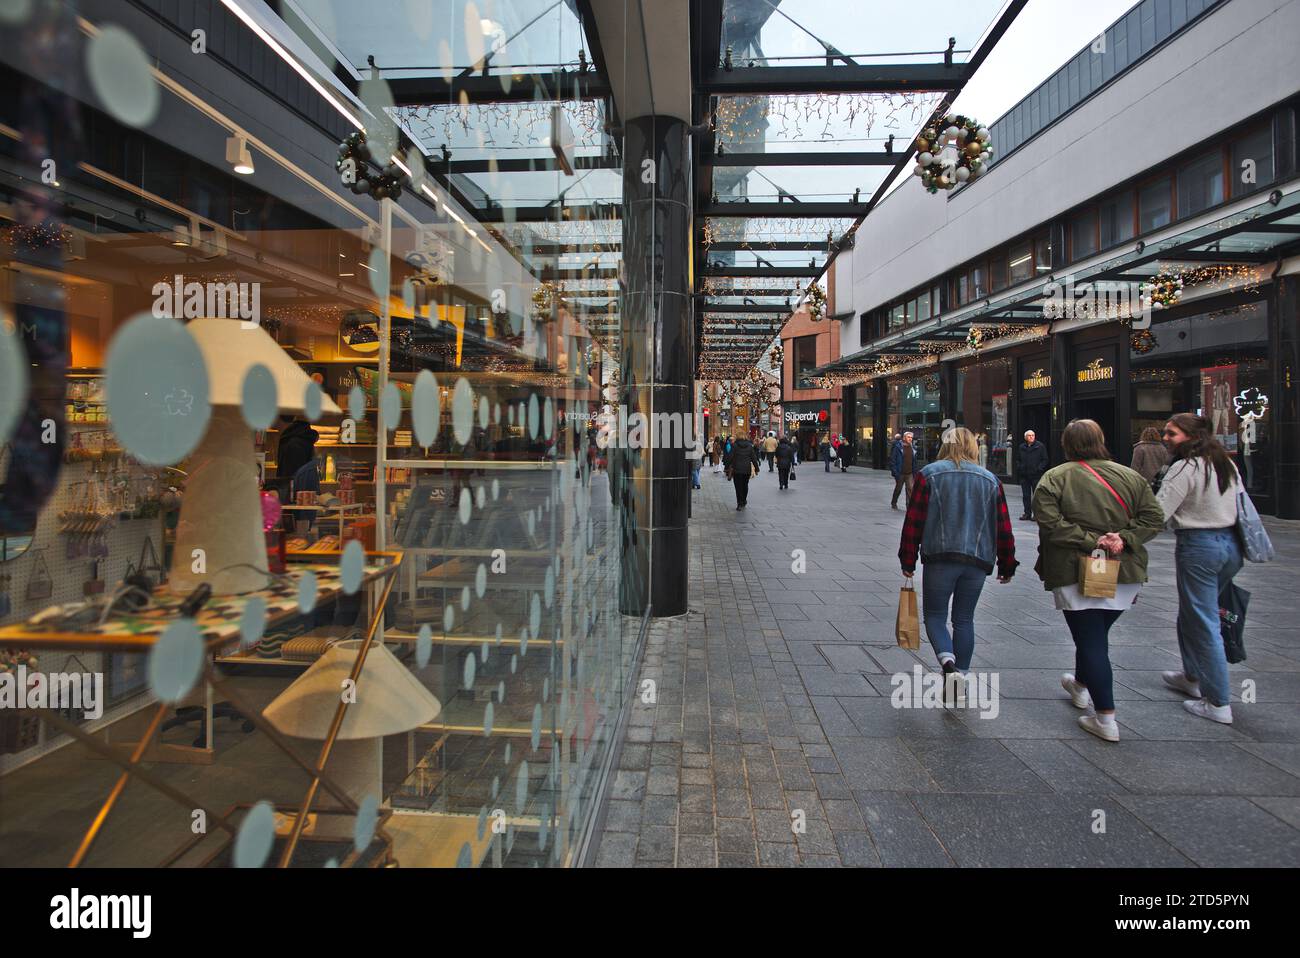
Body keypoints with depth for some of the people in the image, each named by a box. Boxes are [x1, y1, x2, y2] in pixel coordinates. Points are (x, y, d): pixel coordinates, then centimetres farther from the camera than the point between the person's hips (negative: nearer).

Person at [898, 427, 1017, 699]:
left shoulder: (929, 474, 0)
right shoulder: (990, 480, 9)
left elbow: (914, 521, -4)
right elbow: (1003, 527, 9)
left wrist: (907, 560, 3)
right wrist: (1007, 565, 17)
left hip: (940, 557, -3)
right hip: (978, 560, 3)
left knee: (934, 615, 7)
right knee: (964, 619, 14)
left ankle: (947, 660, -18)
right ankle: (960, 675, 17)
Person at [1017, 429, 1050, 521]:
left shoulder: (1040, 446, -2)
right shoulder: (1021, 447, 11)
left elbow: (1045, 460, -1)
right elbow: (1019, 459, 21)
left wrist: (1039, 468, -12)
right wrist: (1020, 468, 6)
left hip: (1036, 475, -4)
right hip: (1024, 475, 4)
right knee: (1026, 495, 8)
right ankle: (1027, 513, 15)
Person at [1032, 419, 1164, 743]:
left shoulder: (1054, 479, -7)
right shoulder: (1130, 476, 6)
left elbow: (1050, 523, -19)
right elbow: (1153, 517, 2)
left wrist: (1090, 540, -14)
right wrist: (1124, 538, -7)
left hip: (1077, 576, -5)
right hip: (1124, 574, 5)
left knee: (1090, 640, 2)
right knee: (1097, 636, 23)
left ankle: (1106, 719, 3)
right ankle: (1080, 684, 45)